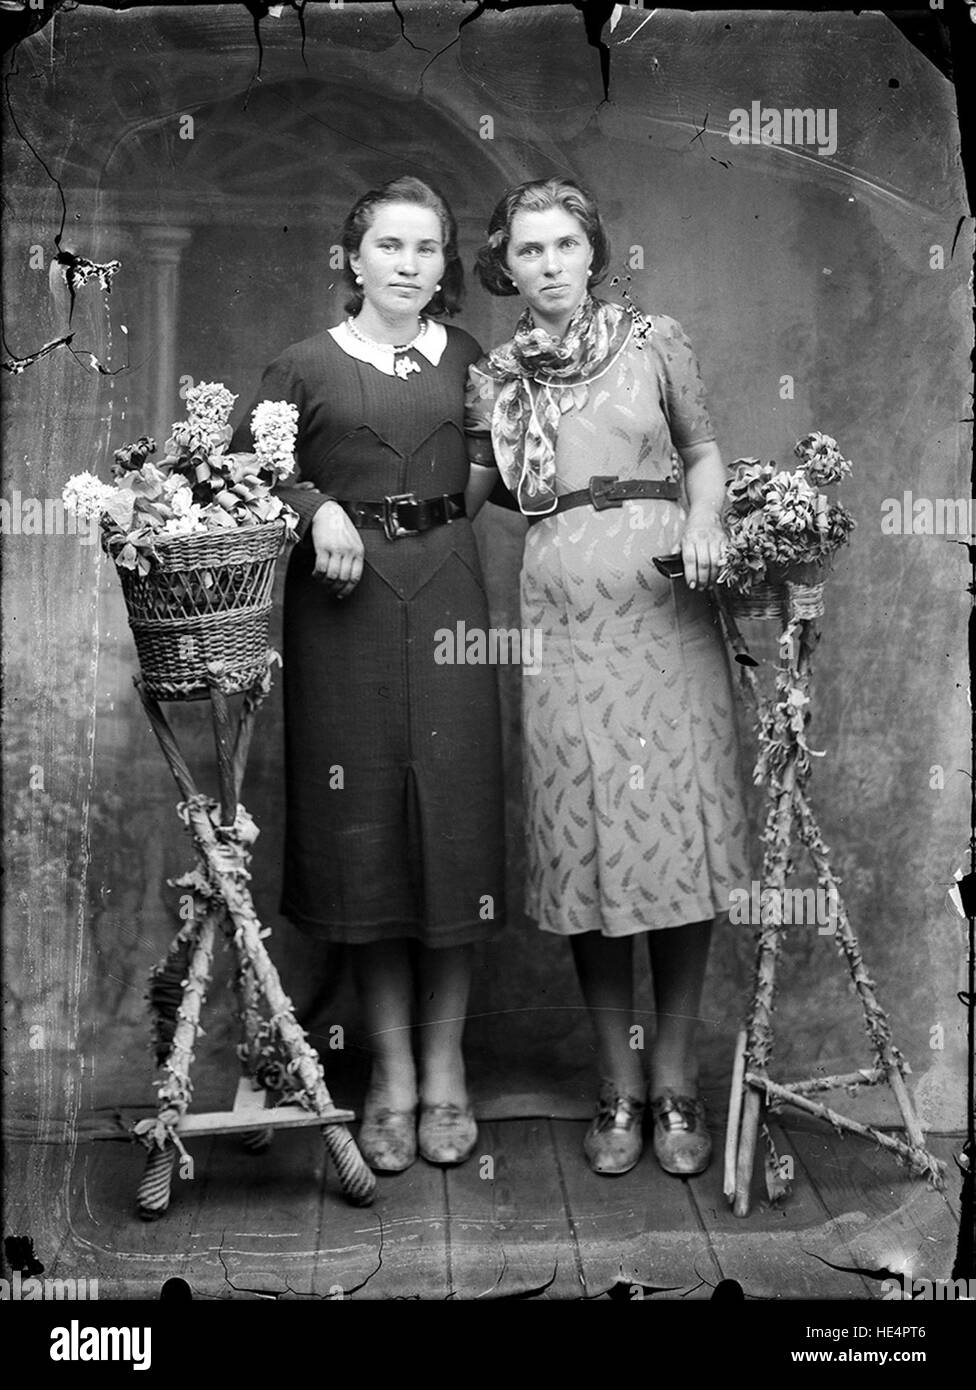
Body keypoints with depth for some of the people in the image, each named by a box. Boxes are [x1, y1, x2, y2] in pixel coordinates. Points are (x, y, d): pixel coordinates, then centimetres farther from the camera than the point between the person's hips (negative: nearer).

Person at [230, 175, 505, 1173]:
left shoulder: (466, 362, 13)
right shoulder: (306, 367, 6)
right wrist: (318, 508, -11)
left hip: (446, 594, 2)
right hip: (343, 602, -1)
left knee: (452, 819, 1)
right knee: (362, 828, 1)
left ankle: (444, 1066, 14)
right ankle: (391, 1069, 14)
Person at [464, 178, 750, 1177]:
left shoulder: (654, 342, 8)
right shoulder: (492, 379, 12)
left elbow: (703, 450, 13)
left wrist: (704, 520, -6)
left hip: (664, 608, -1)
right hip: (562, 618, 1)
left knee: (678, 831, -3)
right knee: (582, 843, 0)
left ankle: (675, 1081, 11)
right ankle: (619, 1087, 13)